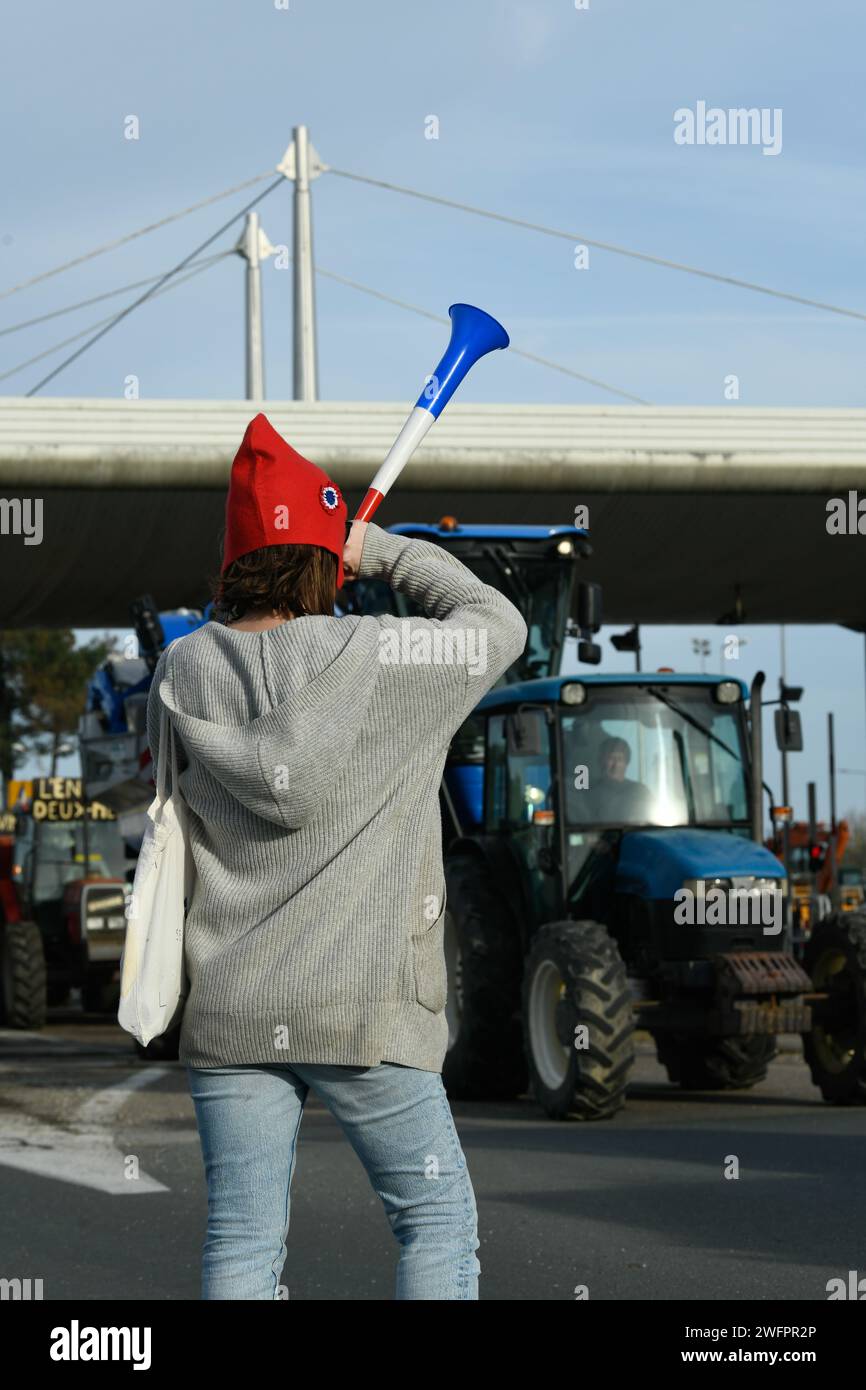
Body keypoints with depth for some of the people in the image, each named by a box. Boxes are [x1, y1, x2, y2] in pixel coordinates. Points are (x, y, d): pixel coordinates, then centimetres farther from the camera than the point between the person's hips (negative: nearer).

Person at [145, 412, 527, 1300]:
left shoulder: (181, 675, 2)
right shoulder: (382, 659, -9)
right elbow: (497, 624, 6)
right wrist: (384, 552, 15)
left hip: (227, 1017, 4)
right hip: (362, 1012, -4)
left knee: (241, 1243, 4)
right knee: (439, 1217, 8)